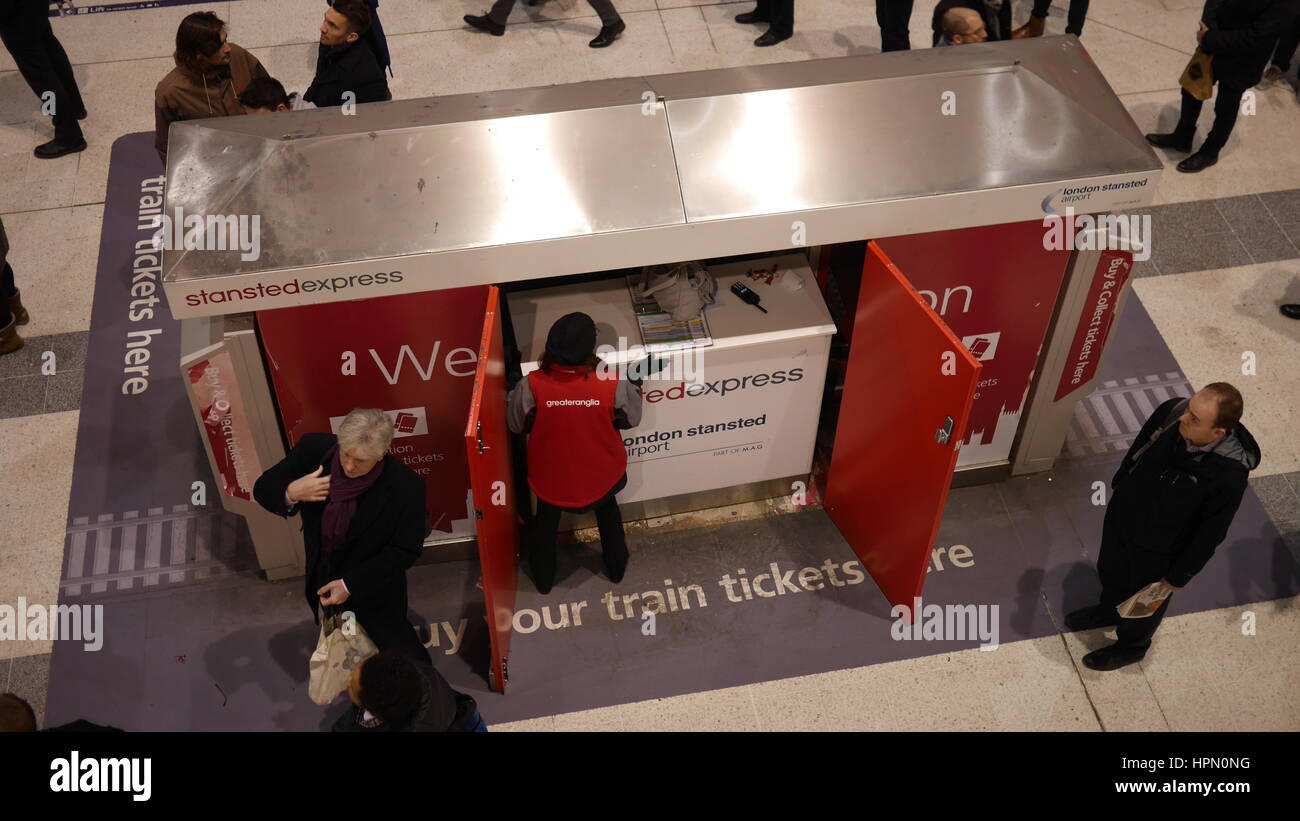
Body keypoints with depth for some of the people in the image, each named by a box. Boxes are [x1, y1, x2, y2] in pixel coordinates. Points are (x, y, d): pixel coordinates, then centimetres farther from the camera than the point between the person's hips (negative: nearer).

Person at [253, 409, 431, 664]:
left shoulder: (406, 485, -32)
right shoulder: (314, 449, -23)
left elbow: (405, 550, -20)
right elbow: (263, 488, -10)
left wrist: (351, 584, -23)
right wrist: (290, 493, -34)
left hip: (373, 588, -4)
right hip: (323, 580, 4)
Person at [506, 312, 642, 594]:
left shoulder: (532, 386, -30)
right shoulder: (612, 383, -29)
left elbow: (516, 424, -9)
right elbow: (631, 419, -8)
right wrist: (634, 385, 9)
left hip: (551, 479, 0)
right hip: (601, 478, 1)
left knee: (546, 521, 33)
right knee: (607, 509, 36)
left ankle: (543, 578, 54)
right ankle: (616, 567, 56)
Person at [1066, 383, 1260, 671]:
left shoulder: (1230, 476, -38)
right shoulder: (1172, 411, -26)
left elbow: (1211, 533, -22)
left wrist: (1180, 575, -9)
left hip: (1157, 550, -4)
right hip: (1122, 514, 4)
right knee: (1110, 572, 32)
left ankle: (1132, 645, 57)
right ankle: (1108, 612, 65)